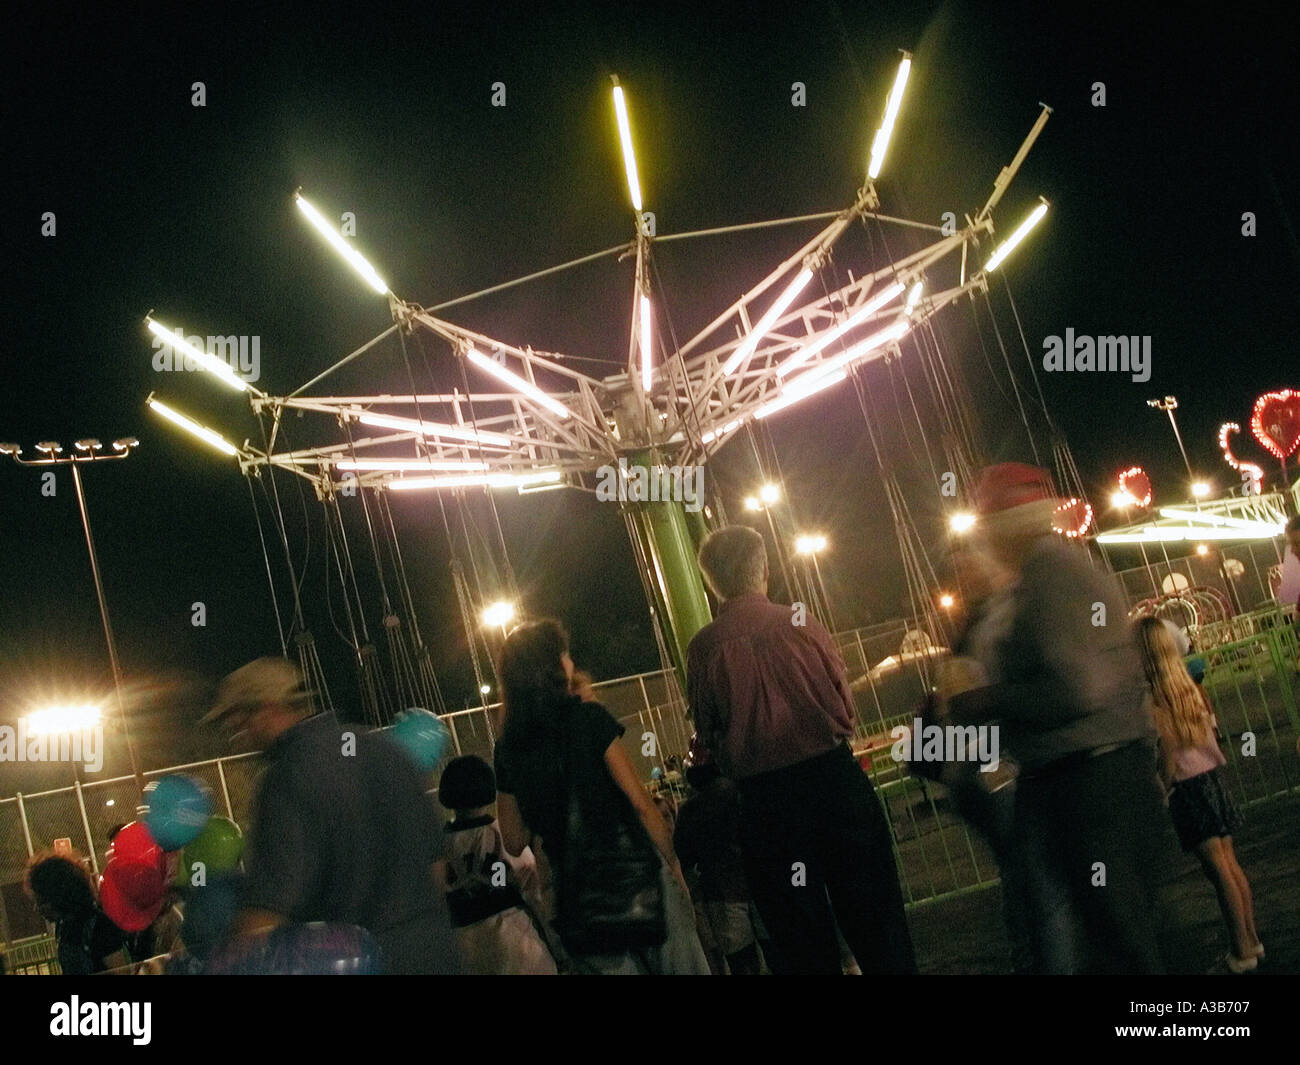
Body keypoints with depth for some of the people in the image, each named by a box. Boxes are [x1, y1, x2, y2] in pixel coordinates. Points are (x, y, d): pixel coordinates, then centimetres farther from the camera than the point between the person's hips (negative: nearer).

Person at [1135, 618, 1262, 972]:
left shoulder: (1153, 698, -17)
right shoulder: (1190, 687, 5)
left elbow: (1168, 750, -19)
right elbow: (1212, 729, 11)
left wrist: (1162, 789, -11)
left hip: (1187, 786, -7)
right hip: (1212, 776, 7)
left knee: (1218, 870, -1)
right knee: (1231, 864, 13)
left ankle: (1241, 951, 5)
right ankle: (1251, 939, 20)